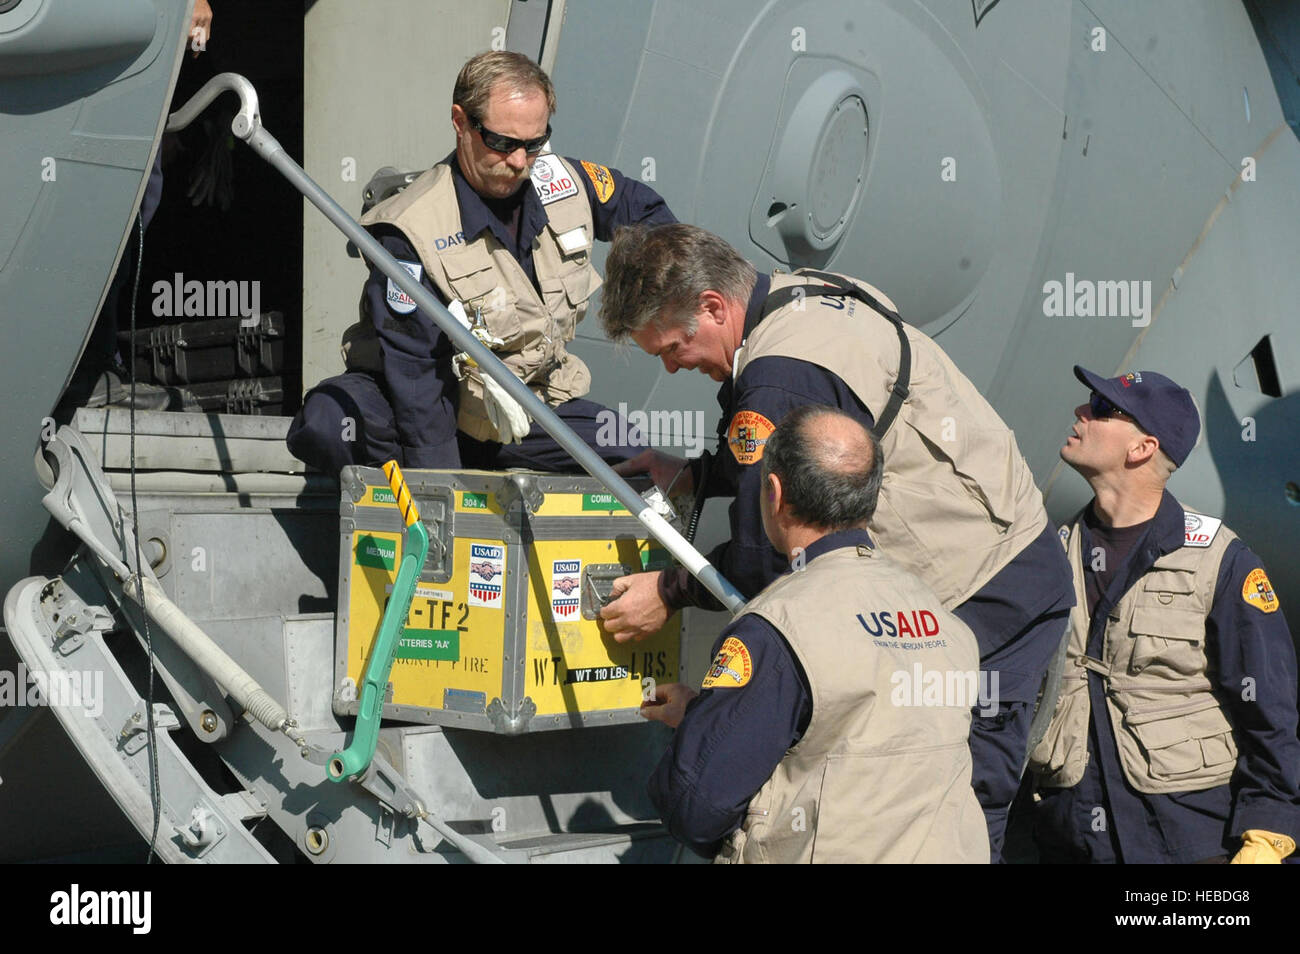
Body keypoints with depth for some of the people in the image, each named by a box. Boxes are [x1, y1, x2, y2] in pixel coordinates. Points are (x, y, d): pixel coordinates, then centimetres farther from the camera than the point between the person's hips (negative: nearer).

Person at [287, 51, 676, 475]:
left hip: (530, 408, 5)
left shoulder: (562, 182, -5)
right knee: (324, 425, -35)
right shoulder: (411, 231, -23)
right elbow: (412, 367, -24)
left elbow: (645, 209, 18)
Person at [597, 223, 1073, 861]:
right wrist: (694, 477, 21)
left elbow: (766, 557, -16)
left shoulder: (781, 378, -23)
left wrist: (671, 592, 0)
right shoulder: (809, 293, 9)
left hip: (982, 605, -10)